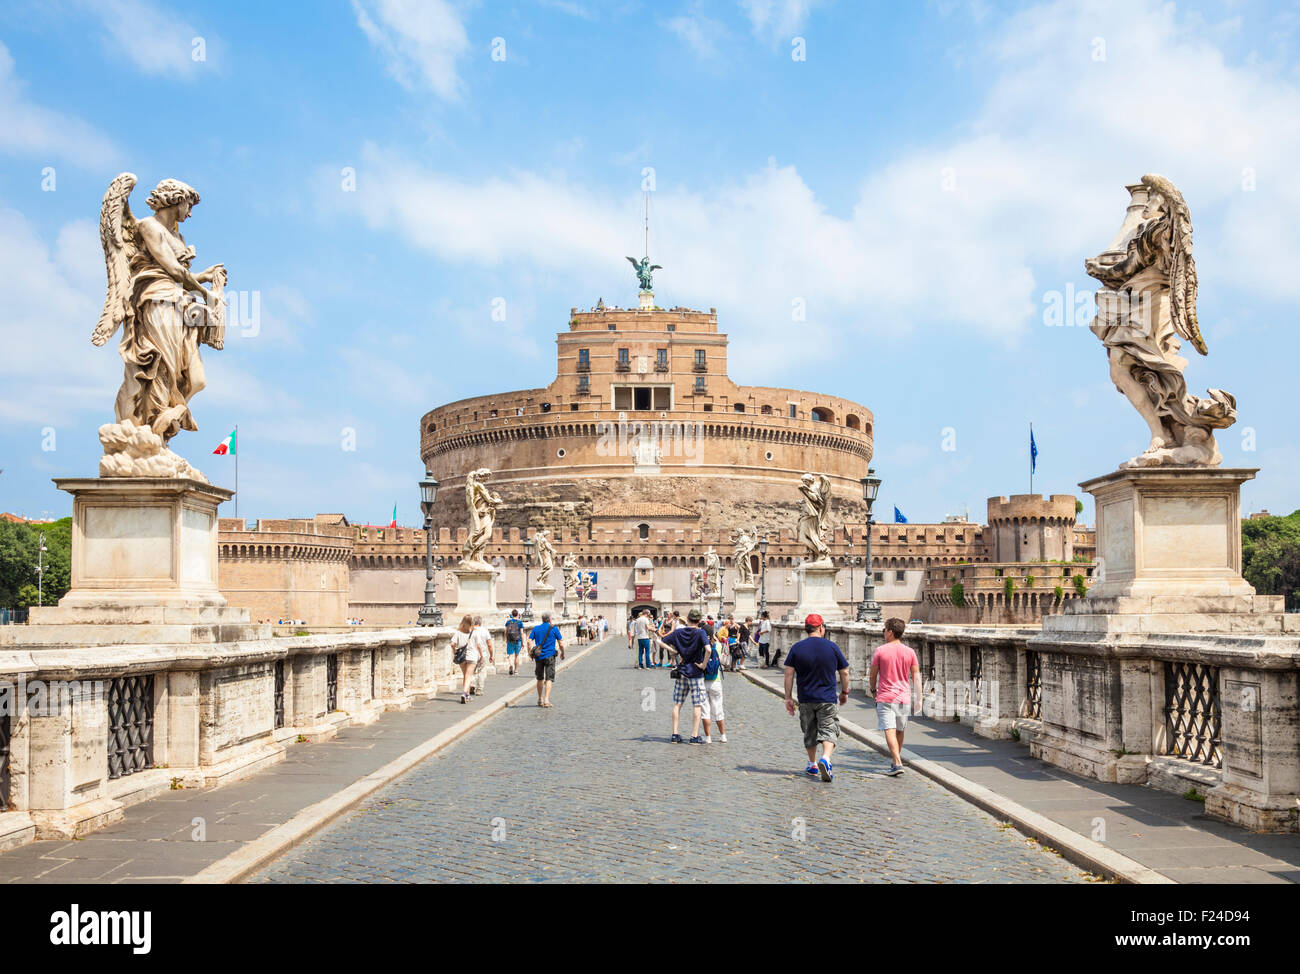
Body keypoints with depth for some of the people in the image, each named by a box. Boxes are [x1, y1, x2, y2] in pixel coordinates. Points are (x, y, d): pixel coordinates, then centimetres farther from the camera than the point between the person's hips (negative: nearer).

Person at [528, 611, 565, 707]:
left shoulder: (536, 629, 5)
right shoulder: (554, 629, -1)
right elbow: (561, 644, 0)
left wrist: (529, 653, 10)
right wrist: (562, 653, 17)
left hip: (539, 656, 3)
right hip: (550, 656, -3)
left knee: (540, 679, 16)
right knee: (549, 679, -4)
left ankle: (540, 700, 25)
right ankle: (546, 700, -17)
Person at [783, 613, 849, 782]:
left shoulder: (797, 648, -2)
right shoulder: (832, 647, -3)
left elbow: (789, 674, -5)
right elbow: (844, 673, 2)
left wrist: (788, 697, 1)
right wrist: (844, 692, 17)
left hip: (805, 699, 2)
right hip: (828, 699, -2)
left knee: (809, 733, 17)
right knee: (829, 730, 0)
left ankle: (812, 765, 26)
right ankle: (825, 758, -24)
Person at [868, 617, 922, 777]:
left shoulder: (880, 651, -6)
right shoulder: (910, 652, 3)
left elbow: (872, 675, 1)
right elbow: (916, 677, 2)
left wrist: (873, 690, 18)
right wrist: (919, 699, 7)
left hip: (885, 698, -4)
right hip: (904, 697, 4)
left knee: (890, 731, -9)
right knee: (899, 731, 18)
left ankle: (897, 764, -22)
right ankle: (896, 759, 34)